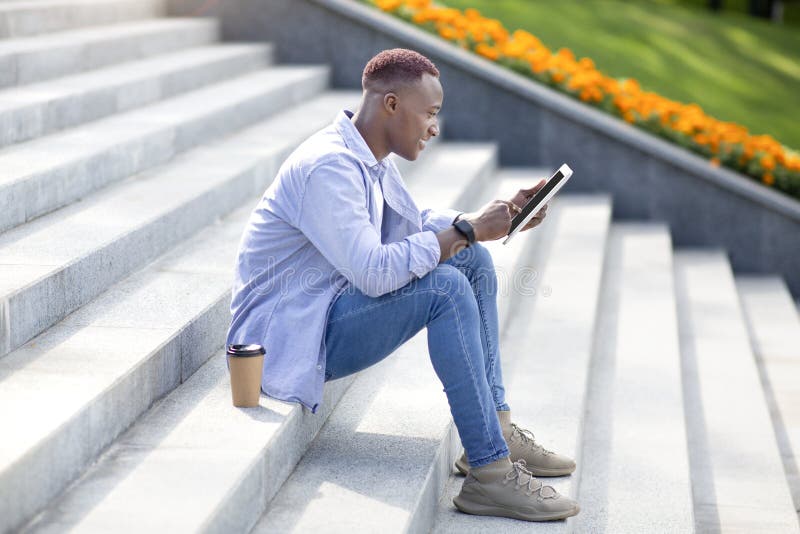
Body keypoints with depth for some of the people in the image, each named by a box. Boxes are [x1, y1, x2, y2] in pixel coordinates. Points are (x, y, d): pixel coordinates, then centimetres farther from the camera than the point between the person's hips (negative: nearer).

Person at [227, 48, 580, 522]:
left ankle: (496, 432, 4)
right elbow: (375, 273, -32)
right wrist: (467, 229, -24)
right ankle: (489, 474, -25)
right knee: (446, 287, -27)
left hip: (331, 311, 11)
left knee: (472, 260, 6)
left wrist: (500, 215, 6)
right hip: (290, 339, -10)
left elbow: (418, 224, 21)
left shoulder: (370, 158, 7)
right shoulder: (329, 167, -24)